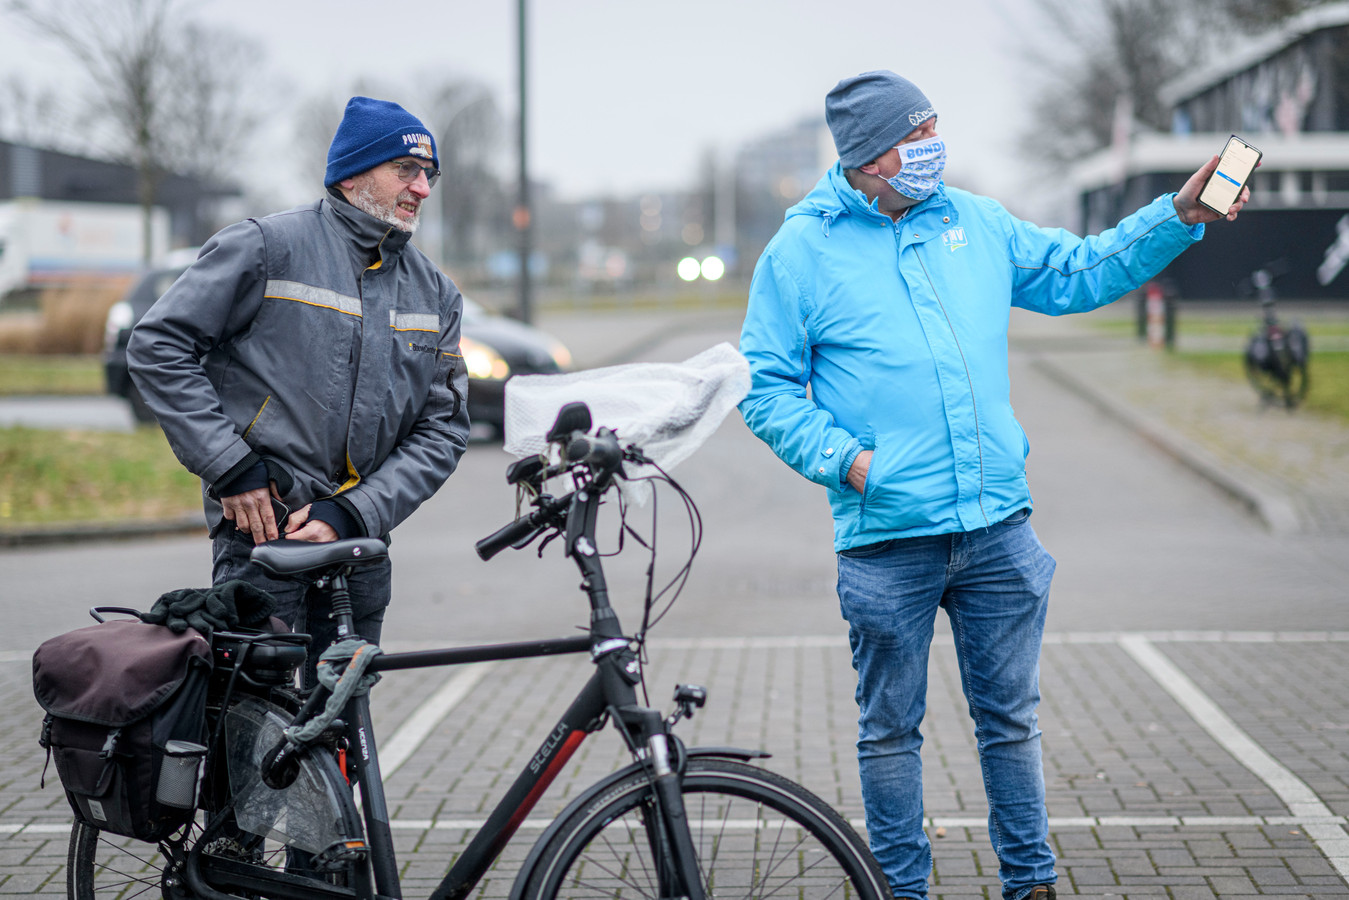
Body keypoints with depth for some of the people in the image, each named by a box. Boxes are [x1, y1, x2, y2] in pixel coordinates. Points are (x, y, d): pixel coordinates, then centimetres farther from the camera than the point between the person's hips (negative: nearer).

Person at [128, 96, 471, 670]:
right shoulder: (269, 247, -4)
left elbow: (443, 428, 7)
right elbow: (158, 347, -5)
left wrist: (352, 514, -8)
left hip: (360, 542, 5)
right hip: (261, 534, -5)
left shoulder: (436, 294, 12)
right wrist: (231, 470, -11)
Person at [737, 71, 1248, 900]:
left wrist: (1178, 217, 8)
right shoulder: (802, 252, -3)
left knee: (1011, 717, 12)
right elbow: (767, 387, -1)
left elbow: (1081, 273, 18)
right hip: (886, 537, -3)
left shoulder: (976, 224, 10)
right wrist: (846, 458, -12)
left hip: (997, 527, 3)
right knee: (891, 729, 8)